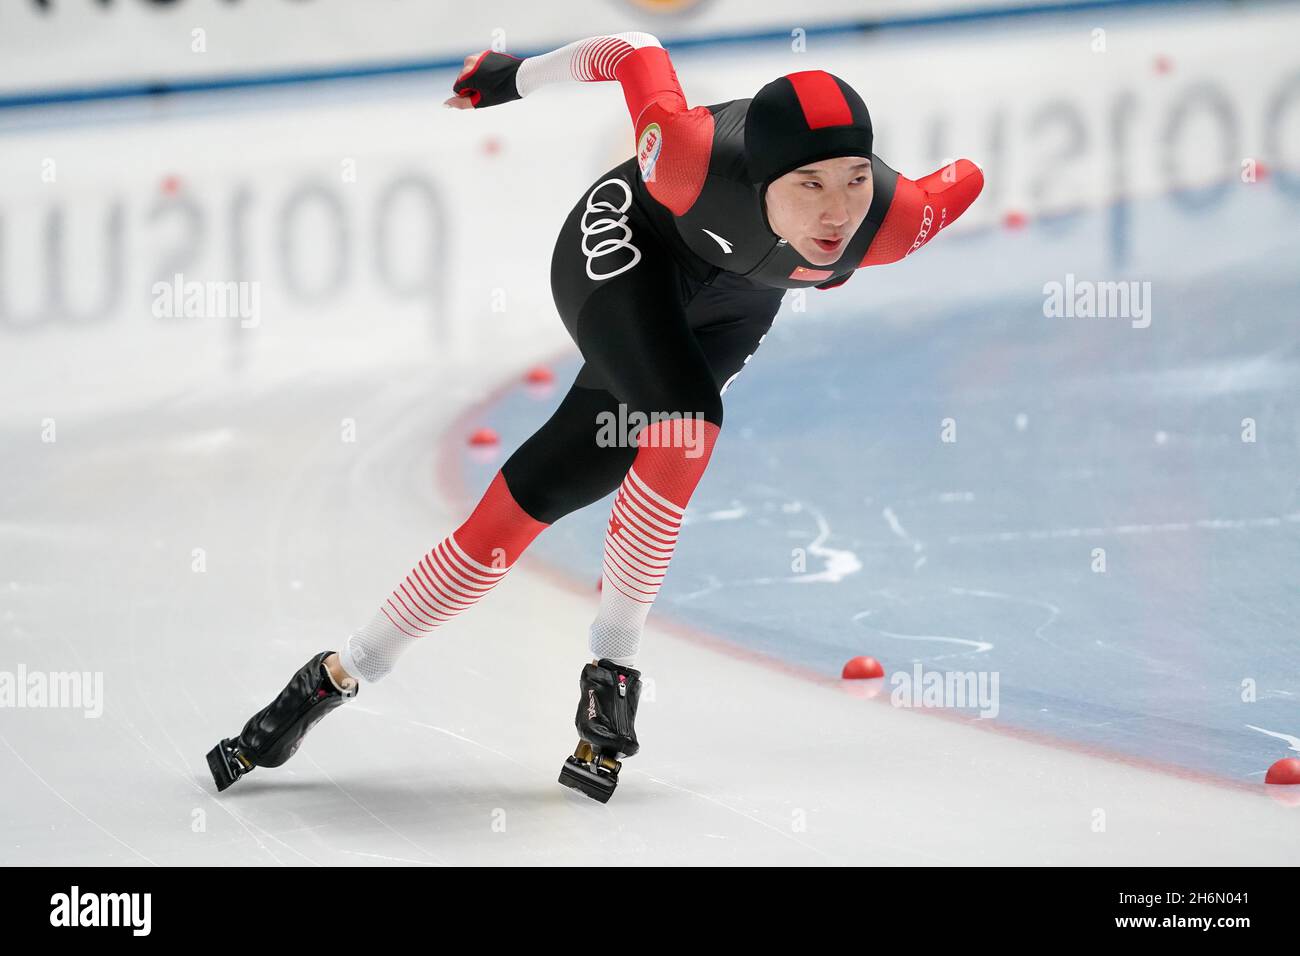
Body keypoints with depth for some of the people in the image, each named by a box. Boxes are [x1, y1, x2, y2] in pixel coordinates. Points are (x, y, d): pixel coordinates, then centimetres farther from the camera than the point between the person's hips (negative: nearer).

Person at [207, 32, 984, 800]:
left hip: (730, 305, 4)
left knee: (536, 498, -2)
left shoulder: (894, 221, -35)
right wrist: (515, 77, -6)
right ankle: (615, 665, -11)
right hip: (625, 245, -3)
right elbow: (633, 56, -24)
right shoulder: (695, 161, -41)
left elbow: (965, 181, -14)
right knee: (685, 419, -29)